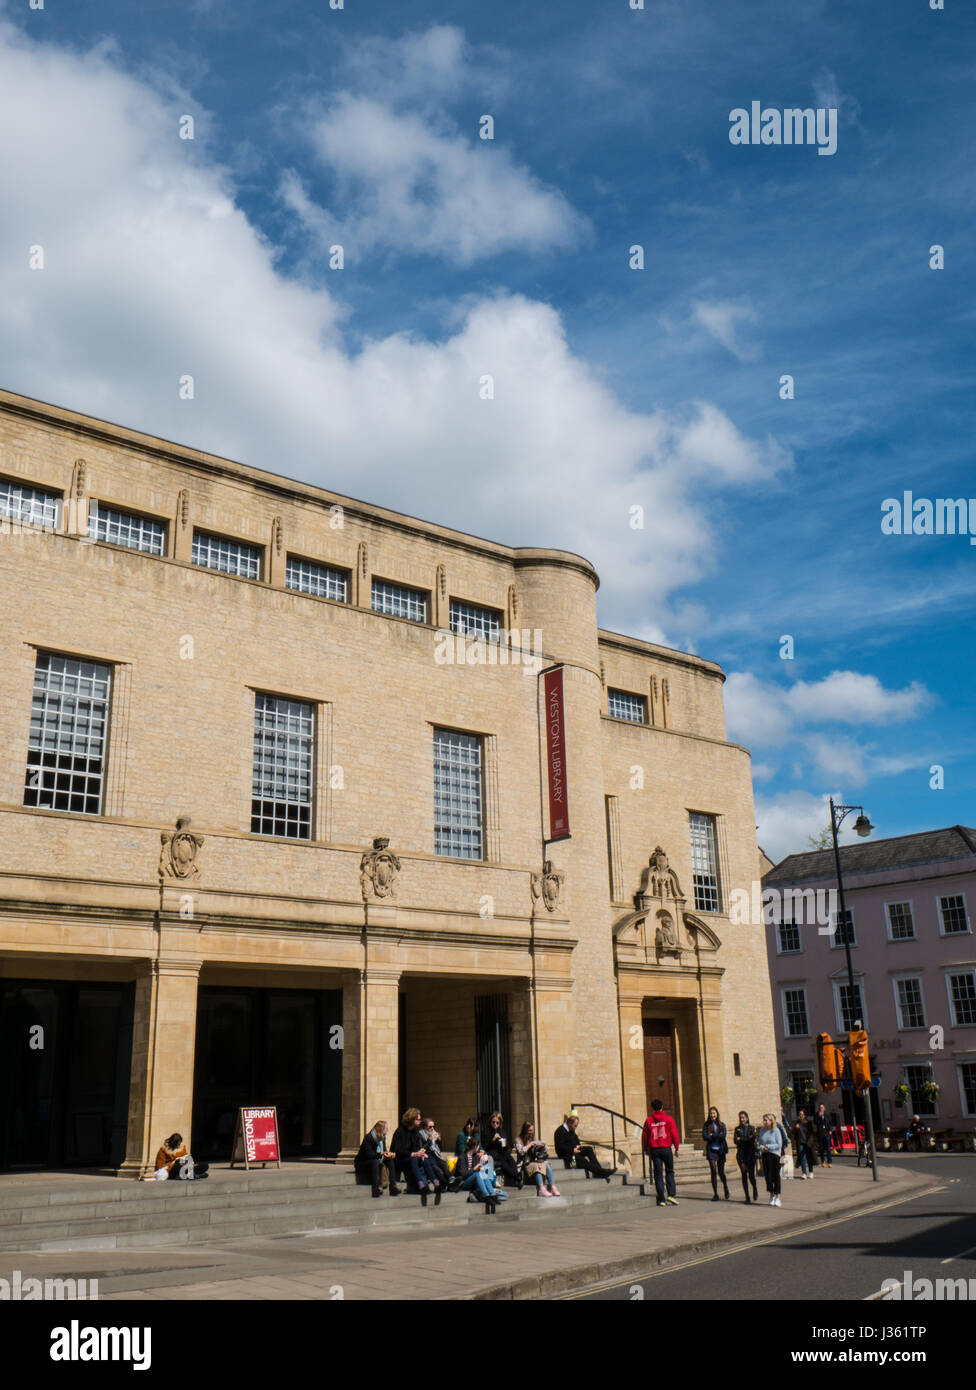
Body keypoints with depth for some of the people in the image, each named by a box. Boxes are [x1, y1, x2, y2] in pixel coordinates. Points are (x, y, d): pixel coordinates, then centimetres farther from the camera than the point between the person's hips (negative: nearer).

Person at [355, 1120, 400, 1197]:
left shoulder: (382, 1137, 6)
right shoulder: (369, 1138, -19)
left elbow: (384, 1150, 12)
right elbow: (368, 1154, -28)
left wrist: (388, 1153, -12)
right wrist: (381, 1153, -34)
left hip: (377, 1162, 8)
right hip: (362, 1164, -8)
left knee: (391, 1160, -12)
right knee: (375, 1161, -36)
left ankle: (393, 1187, -19)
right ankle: (376, 1188, -41)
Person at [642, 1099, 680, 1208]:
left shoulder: (648, 1121, 3)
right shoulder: (668, 1119, 0)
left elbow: (644, 1136, 7)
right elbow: (674, 1134, -1)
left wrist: (646, 1149, 20)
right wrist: (677, 1147, 9)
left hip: (654, 1150, 1)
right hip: (666, 1148, -1)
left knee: (658, 1174, 4)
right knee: (669, 1172, 11)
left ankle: (661, 1200, 1)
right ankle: (671, 1194, -5)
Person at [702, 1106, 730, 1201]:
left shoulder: (722, 1125, 6)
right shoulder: (706, 1125, 4)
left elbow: (723, 1135, -10)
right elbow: (704, 1136, -9)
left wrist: (712, 1135, -12)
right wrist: (717, 1137, -11)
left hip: (720, 1150, 1)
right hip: (711, 1150, -1)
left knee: (721, 1172, 6)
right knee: (713, 1171, -6)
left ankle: (725, 1187, 36)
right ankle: (715, 1194, 0)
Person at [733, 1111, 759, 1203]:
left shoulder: (752, 1128, 4)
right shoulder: (737, 1129, 10)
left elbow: (753, 1139, -11)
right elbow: (735, 1140, -2)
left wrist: (741, 1139, -8)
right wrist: (747, 1139, -12)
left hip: (750, 1153, -2)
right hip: (741, 1154, 2)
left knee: (751, 1175, -4)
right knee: (744, 1175, -1)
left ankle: (755, 1190, 26)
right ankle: (747, 1197, 7)